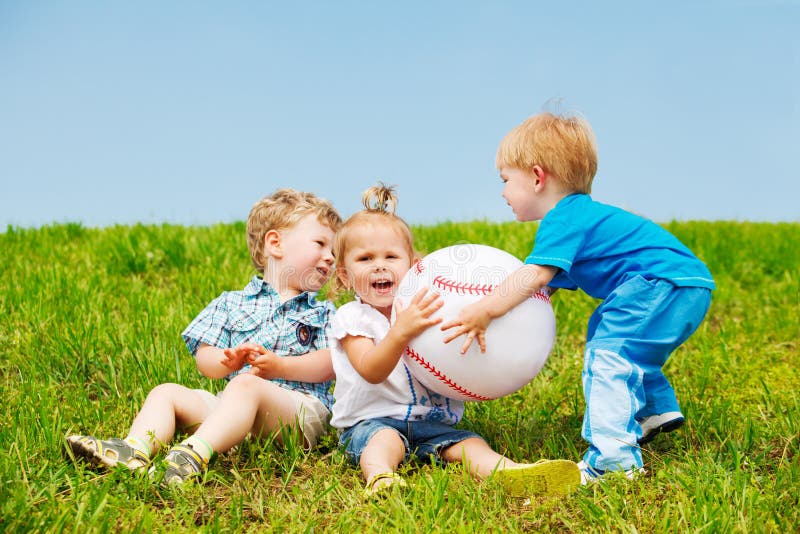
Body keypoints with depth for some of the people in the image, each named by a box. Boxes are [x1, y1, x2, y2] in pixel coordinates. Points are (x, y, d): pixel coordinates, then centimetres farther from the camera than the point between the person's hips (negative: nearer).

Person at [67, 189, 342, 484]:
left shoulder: (323, 313, 18)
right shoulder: (232, 304, 21)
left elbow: (331, 365, 1)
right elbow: (204, 359, 11)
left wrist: (280, 366, -14)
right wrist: (229, 360, -13)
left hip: (300, 404, -4)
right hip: (233, 406, 4)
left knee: (245, 385, -34)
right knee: (166, 392, -9)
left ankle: (195, 453, -55)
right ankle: (136, 449, -35)